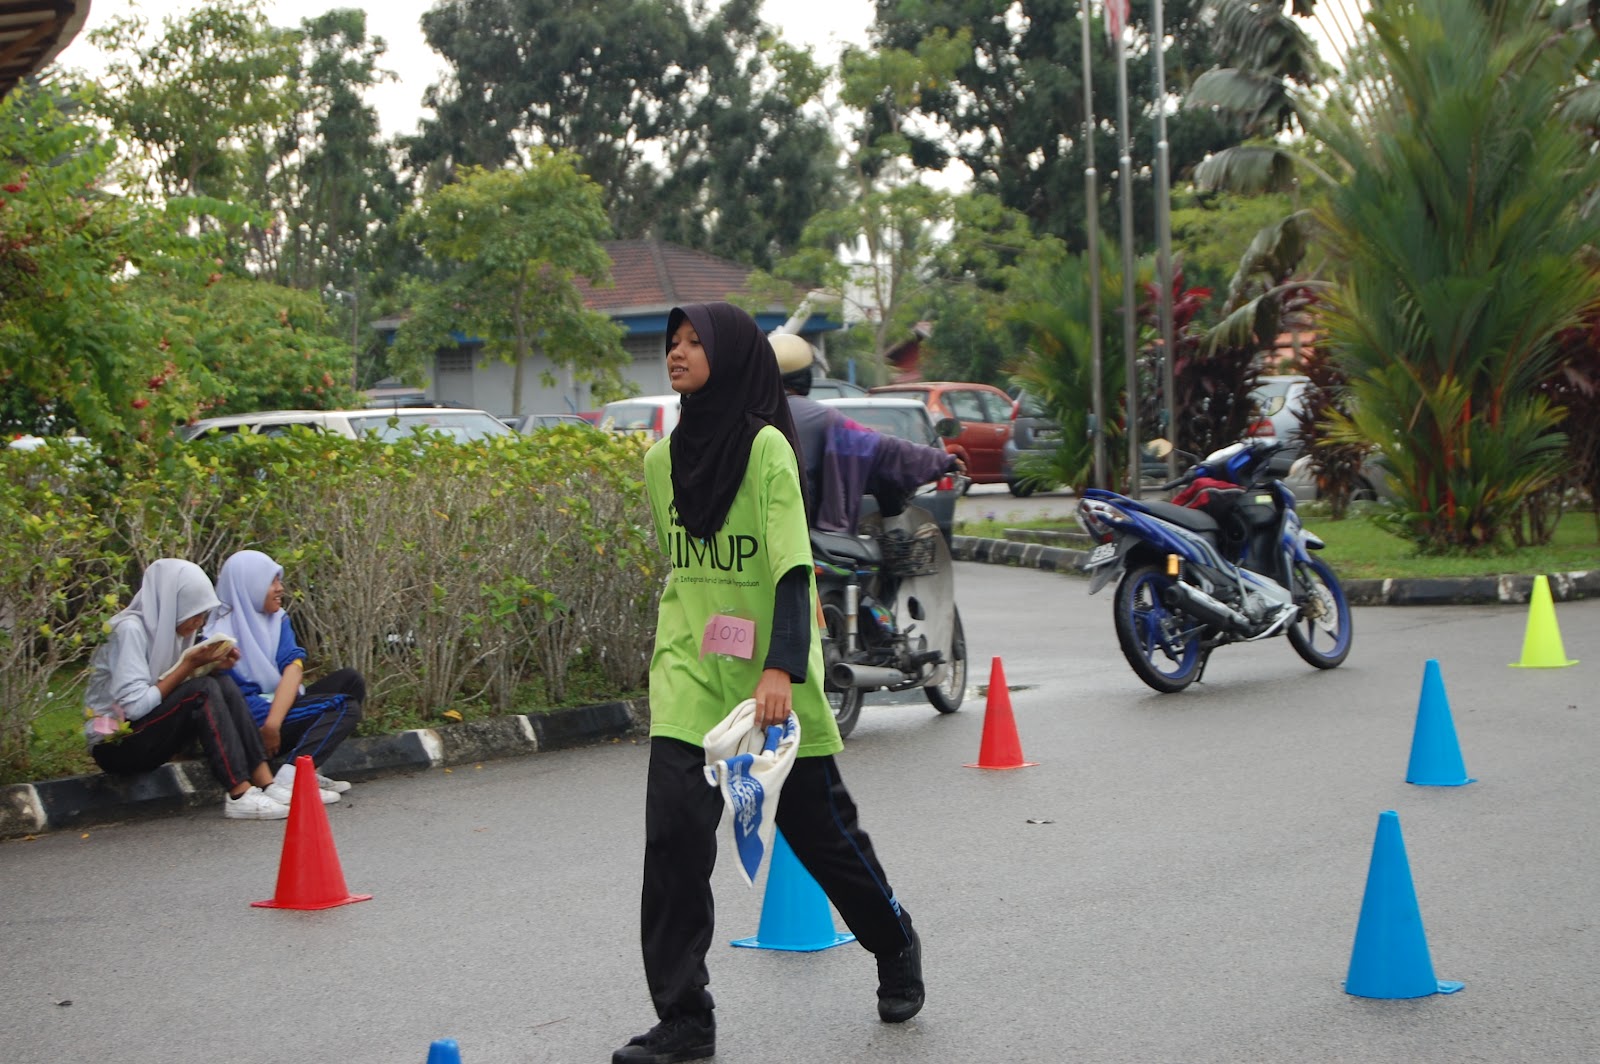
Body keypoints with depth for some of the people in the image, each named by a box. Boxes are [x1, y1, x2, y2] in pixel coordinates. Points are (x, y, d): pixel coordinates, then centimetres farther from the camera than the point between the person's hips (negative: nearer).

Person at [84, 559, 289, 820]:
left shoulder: (166, 628, 8)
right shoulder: (129, 630, -17)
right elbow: (135, 705, -25)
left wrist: (210, 666, -7)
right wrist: (188, 666, -20)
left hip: (146, 738, 8)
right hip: (116, 745, -8)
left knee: (224, 685, -10)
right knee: (203, 689, -26)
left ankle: (265, 783, -19)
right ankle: (239, 796, -32)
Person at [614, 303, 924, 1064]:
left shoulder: (765, 447, -12)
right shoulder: (662, 459, 7)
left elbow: (792, 568, -19)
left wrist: (780, 669, -29)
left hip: (769, 684, -4)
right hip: (687, 680, 5)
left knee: (821, 830, 9)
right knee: (674, 838, -9)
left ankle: (896, 949, 36)